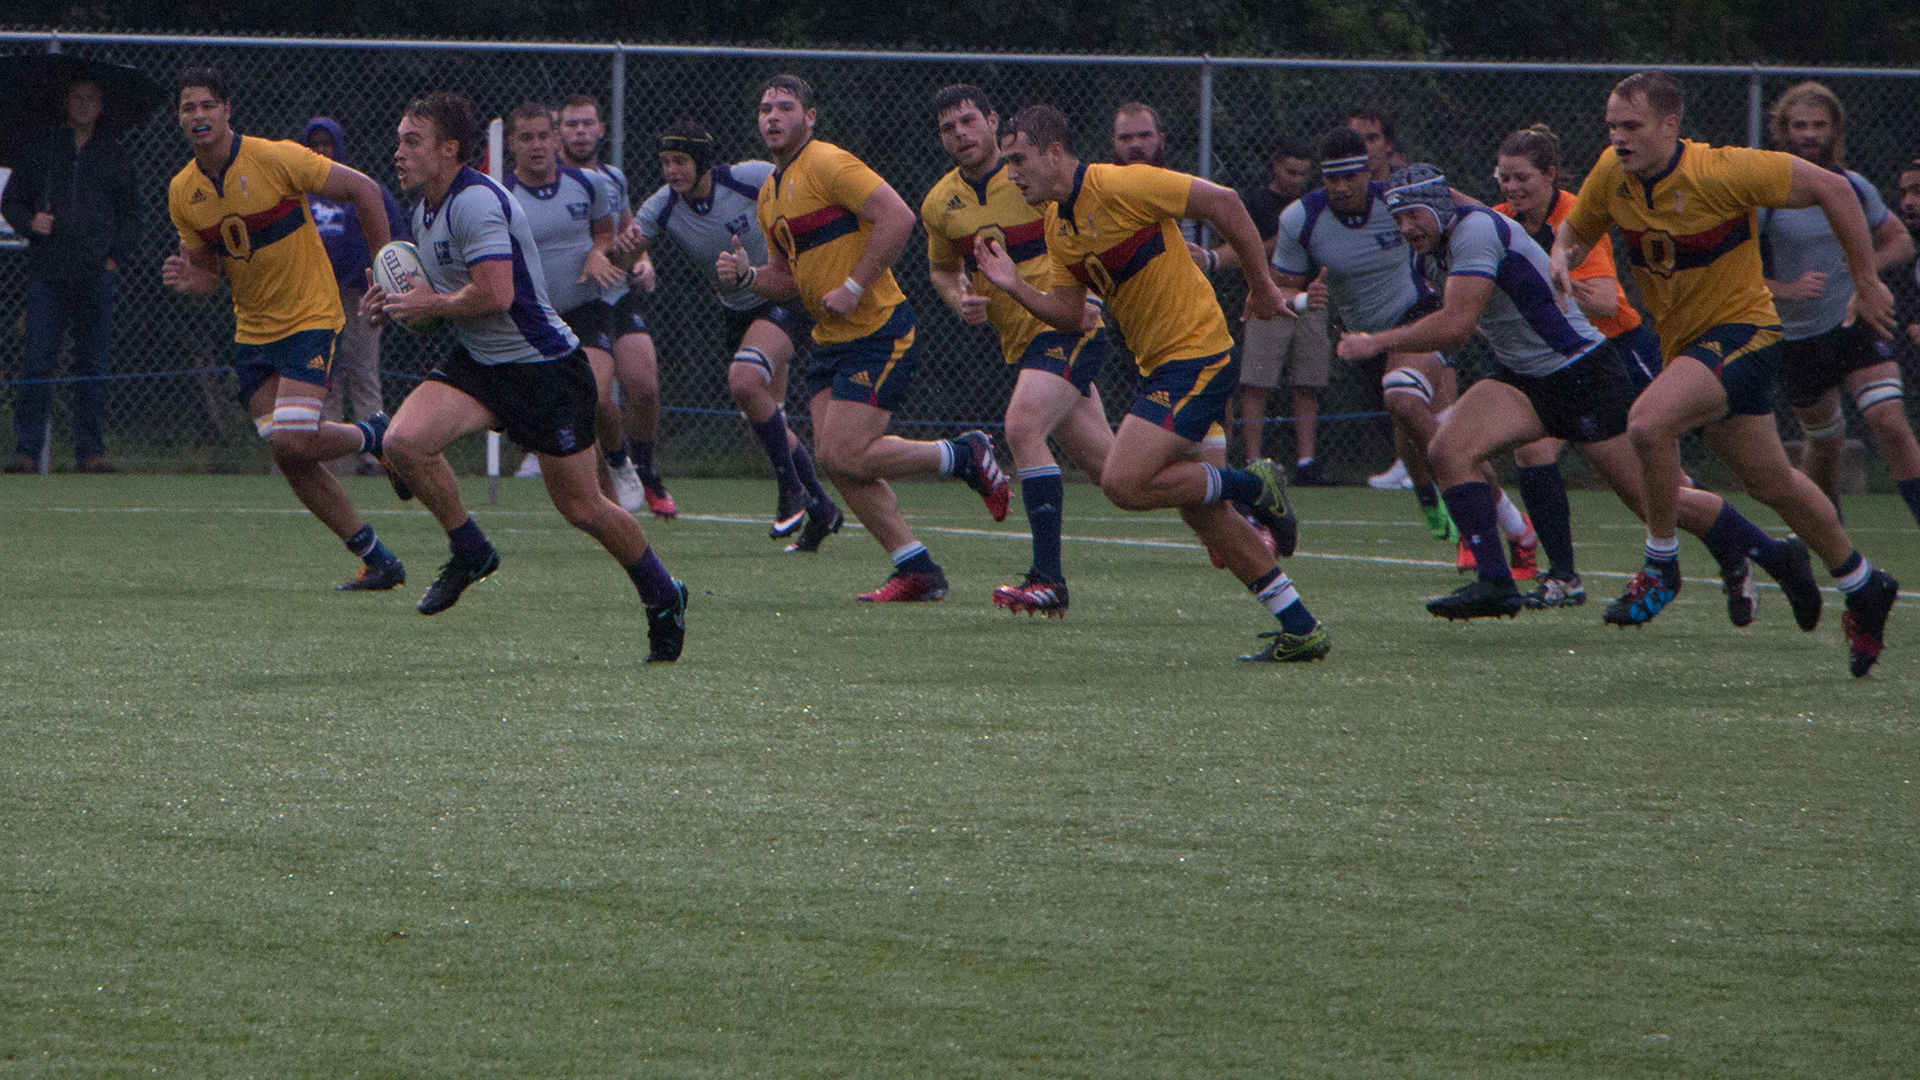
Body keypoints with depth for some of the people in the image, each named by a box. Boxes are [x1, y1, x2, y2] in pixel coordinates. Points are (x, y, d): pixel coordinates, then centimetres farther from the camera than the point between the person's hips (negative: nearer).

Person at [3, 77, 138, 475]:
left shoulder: (114, 155, 11)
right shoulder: (41, 149, 9)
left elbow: (131, 213, 16)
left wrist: (116, 256, 4)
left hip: (96, 274, 1)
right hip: (46, 273, -1)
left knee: (93, 365, 0)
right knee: (36, 363, -7)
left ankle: (90, 452, 4)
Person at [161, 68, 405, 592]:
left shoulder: (276, 159, -15)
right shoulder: (183, 193, 2)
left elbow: (364, 190, -9)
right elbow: (208, 273, 12)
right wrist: (188, 280, -13)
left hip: (310, 315, -6)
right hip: (252, 329, 6)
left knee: (292, 441, -21)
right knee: (289, 457, 0)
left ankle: (374, 435, 11)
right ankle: (378, 562, 11)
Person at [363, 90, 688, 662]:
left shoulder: (476, 202, -22)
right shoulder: (425, 211, 8)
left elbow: (493, 294, -30)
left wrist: (429, 304, -14)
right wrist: (398, 300, 3)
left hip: (544, 367, -8)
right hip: (476, 362, 8)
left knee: (582, 508, 1)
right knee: (404, 441, -17)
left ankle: (664, 598, 23)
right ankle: (469, 551, 3)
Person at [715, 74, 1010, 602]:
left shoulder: (828, 164, -12)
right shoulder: (770, 193, 16)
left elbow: (897, 217, -22)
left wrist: (853, 288, -21)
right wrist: (746, 274, 3)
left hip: (879, 333, -9)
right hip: (830, 341, 9)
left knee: (846, 455, -15)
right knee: (835, 462, 0)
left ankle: (966, 456, 4)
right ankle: (917, 571, 6)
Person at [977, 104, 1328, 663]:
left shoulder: (1119, 186, -18)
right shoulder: (1057, 226, 9)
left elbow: (1223, 202, -15)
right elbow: (1069, 314, 12)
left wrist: (1261, 284, -9)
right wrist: (1015, 287, -5)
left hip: (1196, 355, -10)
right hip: (1160, 365, 10)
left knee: (1124, 483, -18)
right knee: (1198, 509, 10)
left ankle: (1252, 485, 0)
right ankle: (1301, 630, 17)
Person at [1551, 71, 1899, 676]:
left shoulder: (1721, 172, -22)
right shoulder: (1611, 174, -5)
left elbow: (1831, 188, -15)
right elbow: (1576, 229, 14)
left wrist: (1866, 284, -10)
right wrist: (1562, 258, -11)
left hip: (1741, 331, -7)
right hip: (1684, 343, 7)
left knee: (1649, 421, -30)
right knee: (1772, 484, 16)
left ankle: (1661, 564, -12)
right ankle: (1863, 586, 35)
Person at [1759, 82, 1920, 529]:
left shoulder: (1852, 187, 0)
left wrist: (1871, 264, -9)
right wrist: (1788, 289, -27)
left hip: (1854, 323, 1)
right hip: (1796, 337, -1)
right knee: (1826, 442, 11)